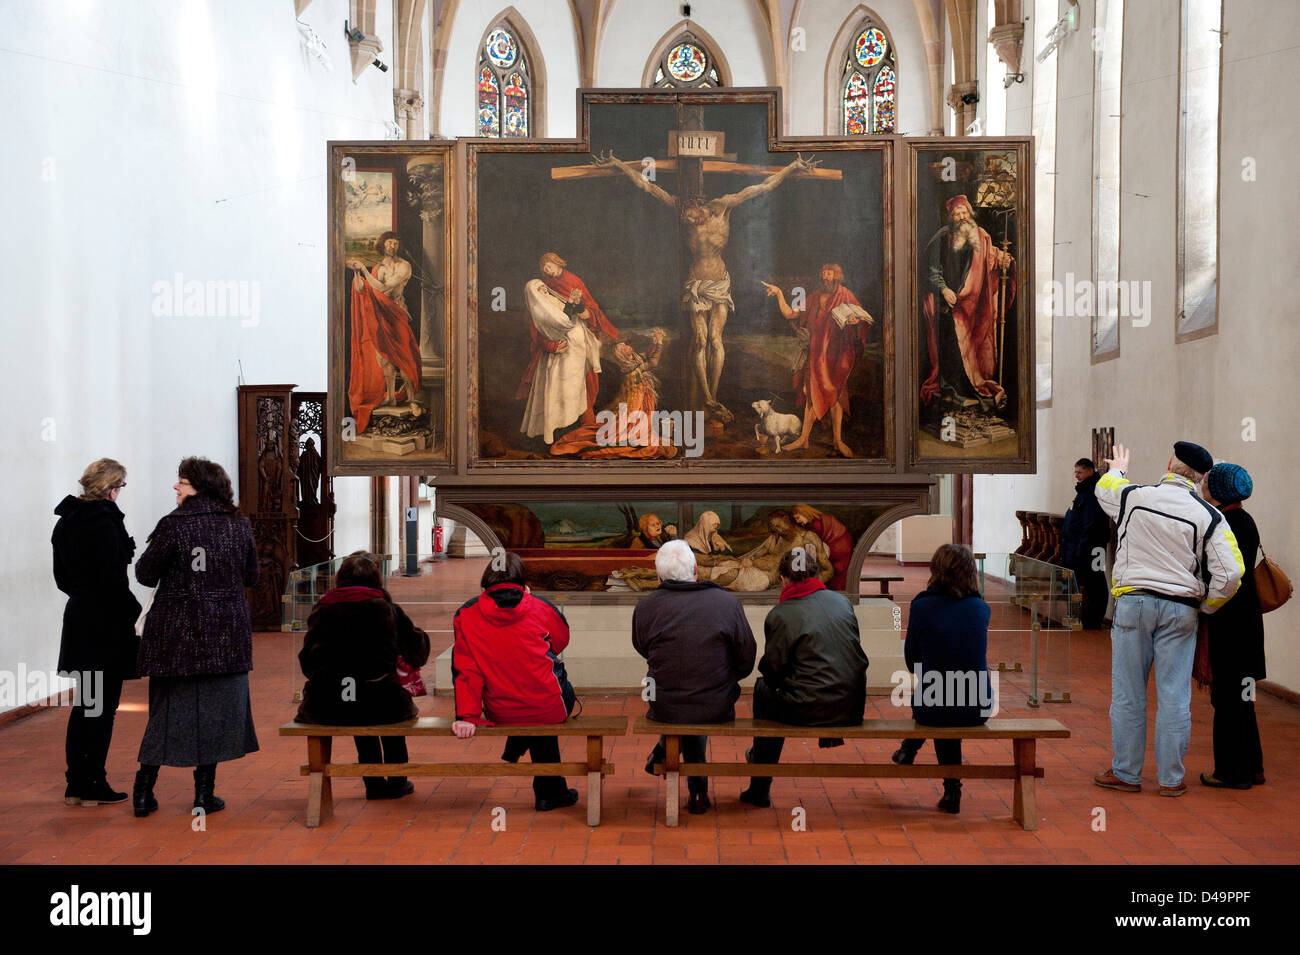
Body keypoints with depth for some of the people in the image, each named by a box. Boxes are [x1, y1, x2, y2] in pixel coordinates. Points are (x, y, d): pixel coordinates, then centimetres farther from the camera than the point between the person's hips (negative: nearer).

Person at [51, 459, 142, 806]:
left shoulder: (65, 523, 9)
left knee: (84, 702, 15)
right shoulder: (105, 524, -18)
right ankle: (93, 786, 6)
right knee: (103, 705, 0)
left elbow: (62, 577, 15)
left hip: (78, 618, 8)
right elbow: (113, 580, -20)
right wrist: (136, 612, -9)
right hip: (106, 623, -8)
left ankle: (76, 785, 20)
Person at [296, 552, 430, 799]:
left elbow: (307, 662, 8)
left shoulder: (321, 609, 7)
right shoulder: (387, 609, 4)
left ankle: (374, 784, 39)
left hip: (324, 708, 2)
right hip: (378, 706, -2)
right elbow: (418, 652, 12)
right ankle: (397, 782, 40)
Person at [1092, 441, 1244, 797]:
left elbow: (1104, 488, 23)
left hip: (1133, 603, 0)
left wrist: (1117, 470, 46)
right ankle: (1171, 778, 12)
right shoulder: (1208, 516, -4)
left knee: (1128, 693, 7)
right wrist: (1207, 605, 9)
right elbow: (1230, 572, -9)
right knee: (1174, 696, 6)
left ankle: (1125, 774, 13)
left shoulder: (1134, 495, -1)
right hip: (1180, 609, 0)